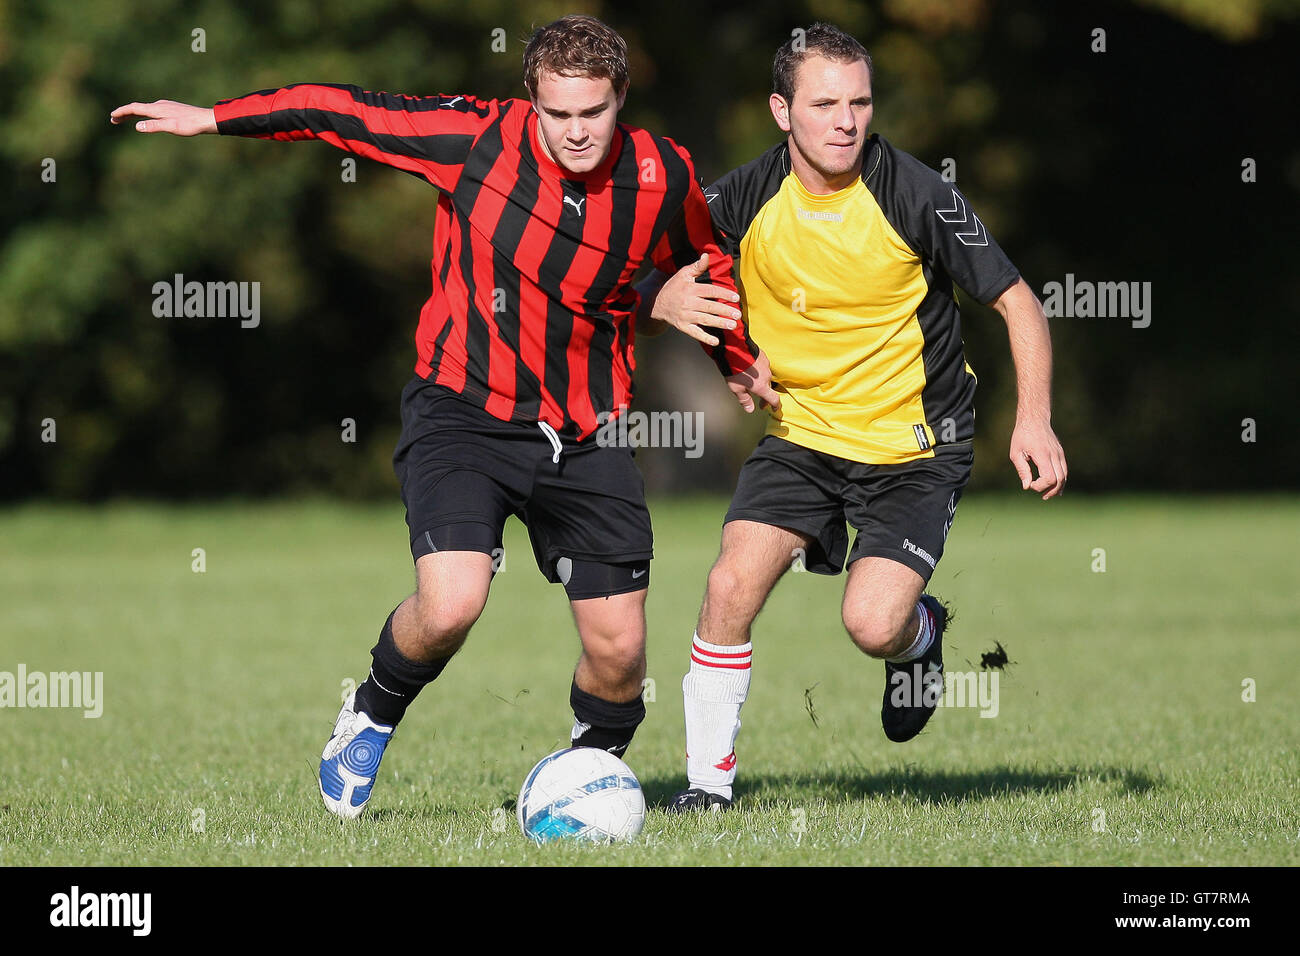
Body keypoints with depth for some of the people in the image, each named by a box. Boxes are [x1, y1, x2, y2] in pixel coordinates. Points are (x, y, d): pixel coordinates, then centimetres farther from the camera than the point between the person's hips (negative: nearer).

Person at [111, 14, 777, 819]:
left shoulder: (662, 178, -5)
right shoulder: (478, 136, -12)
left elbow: (706, 264, 16)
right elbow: (346, 112, -1)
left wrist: (740, 360, 30)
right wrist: (212, 119, 1)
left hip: (584, 435, 3)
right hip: (462, 413, -2)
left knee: (619, 648, -3)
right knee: (450, 606, -24)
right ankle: (372, 718, 8)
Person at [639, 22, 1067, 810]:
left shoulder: (916, 195, -16)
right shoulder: (743, 199, -8)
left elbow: (1017, 301, -9)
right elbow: (653, 288, 3)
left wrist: (1034, 420, -19)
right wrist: (668, 304, -22)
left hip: (915, 448, -3)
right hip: (801, 433, 3)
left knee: (873, 625, -18)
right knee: (733, 586, -16)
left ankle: (922, 635, 21)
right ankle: (709, 781, 0)